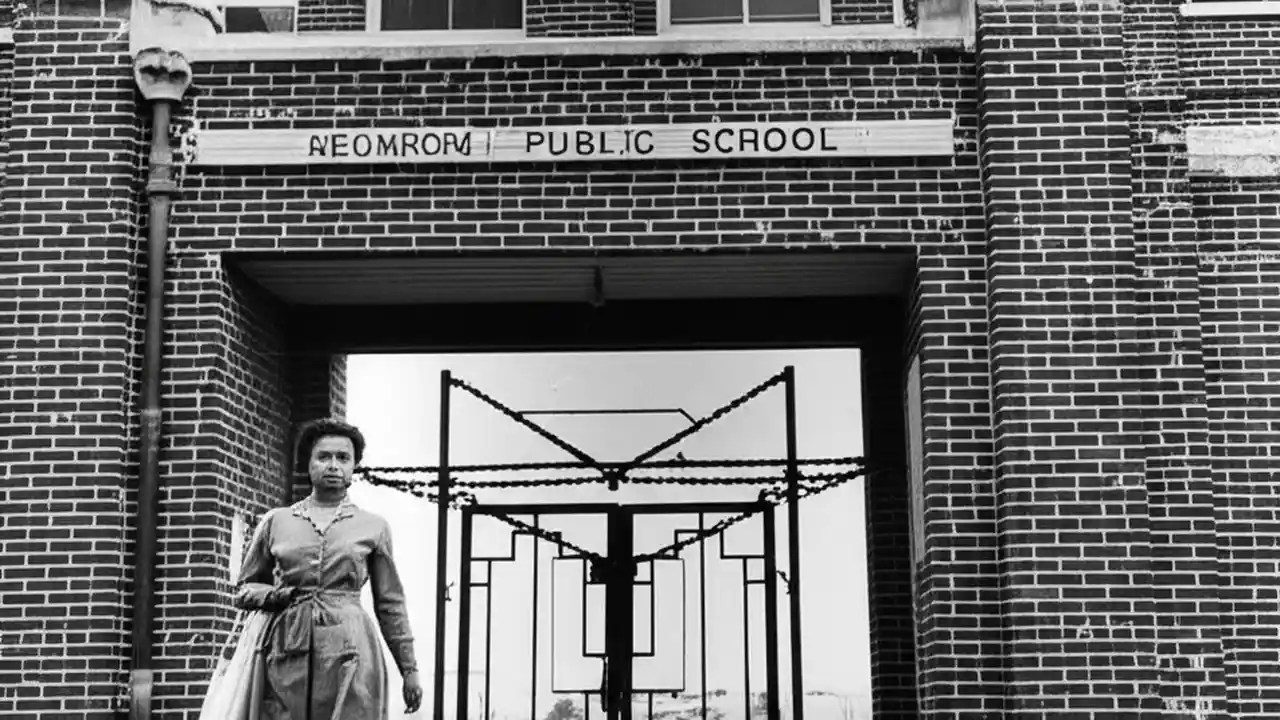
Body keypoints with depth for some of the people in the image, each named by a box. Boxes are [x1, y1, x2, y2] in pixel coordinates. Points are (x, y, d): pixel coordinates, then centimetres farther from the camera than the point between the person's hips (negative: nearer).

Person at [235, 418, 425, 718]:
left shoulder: (374, 527, 12)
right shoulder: (276, 521, 14)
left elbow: (390, 605, 15)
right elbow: (244, 589, 21)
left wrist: (409, 670, 11)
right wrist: (272, 596, -1)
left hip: (350, 652, -1)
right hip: (287, 652, 1)